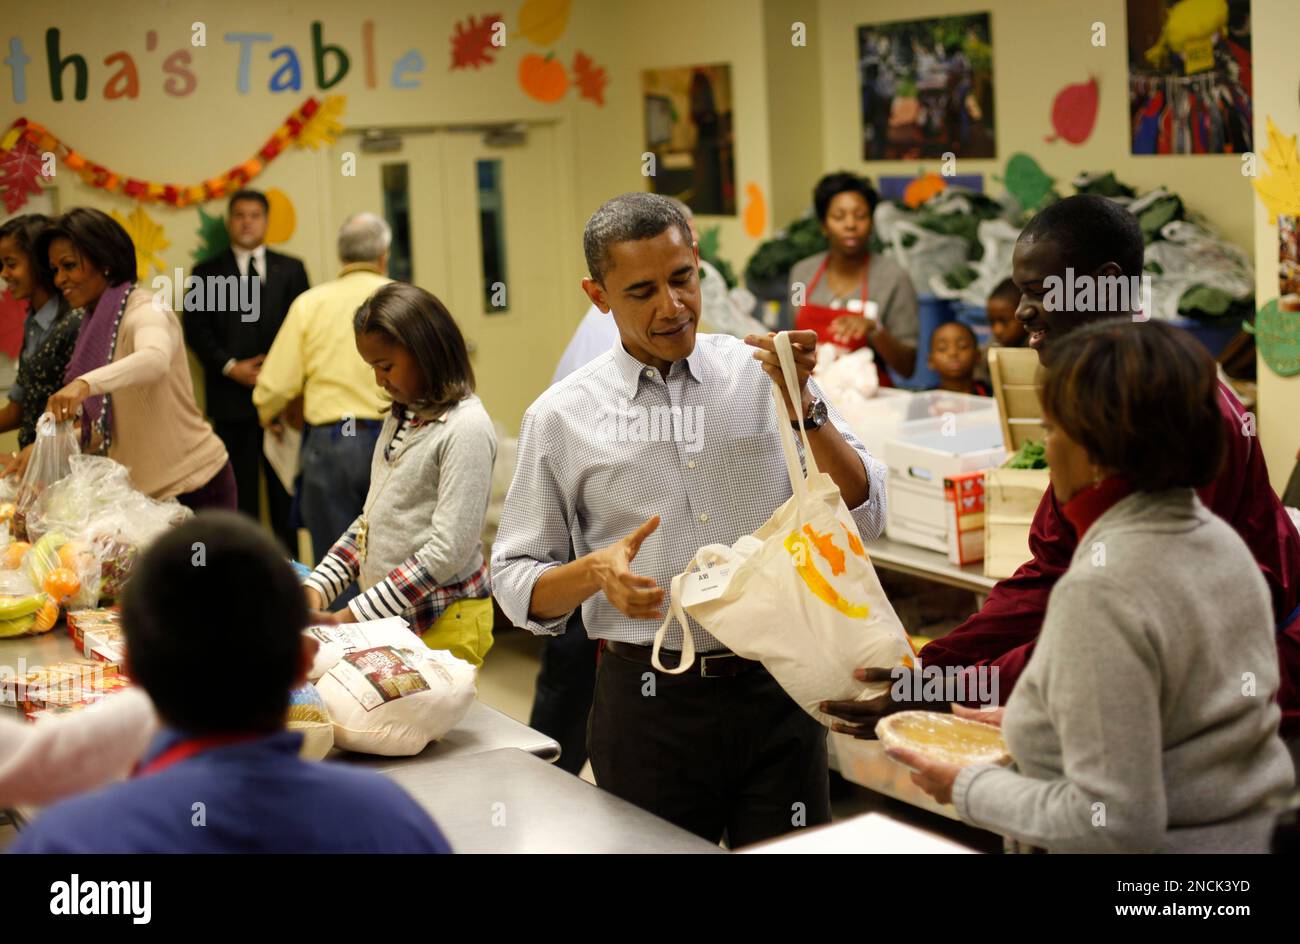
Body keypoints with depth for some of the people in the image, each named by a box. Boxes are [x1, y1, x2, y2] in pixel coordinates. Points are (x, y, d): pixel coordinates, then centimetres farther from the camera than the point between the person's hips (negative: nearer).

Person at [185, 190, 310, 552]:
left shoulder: (290, 269, 12)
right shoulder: (207, 272, 10)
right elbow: (196, 329, 3)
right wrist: (230, 367, -11)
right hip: (232, 399, -1)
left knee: (285, 493, 3)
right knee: (240, 498, 0)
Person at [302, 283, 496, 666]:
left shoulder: (465, 429, -15)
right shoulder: (401, 419, 11)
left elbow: (449, 550, -20)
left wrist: (355, 615, -19)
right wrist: (317, 587, 1)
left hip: (442, 622, -7)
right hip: (388, 617, 7)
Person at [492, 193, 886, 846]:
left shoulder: (762, 375, 2)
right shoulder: (562, 418, 1)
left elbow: (864, 516, -3)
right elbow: (515, 581, 5)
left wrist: (802, 403, -14)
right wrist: (595, 571, -14)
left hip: (777, 692, 1)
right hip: (648, 701, 0)